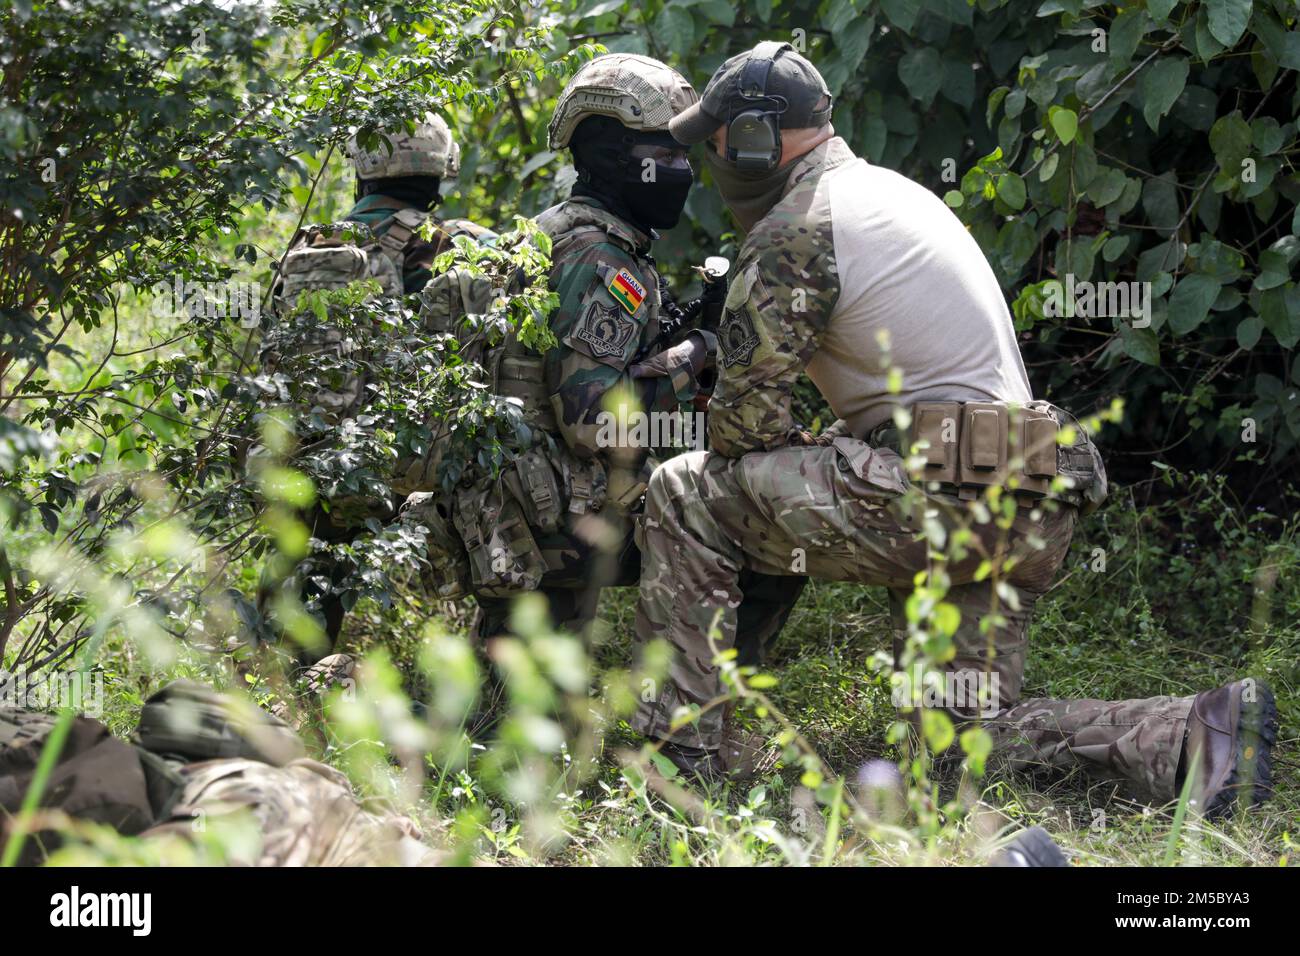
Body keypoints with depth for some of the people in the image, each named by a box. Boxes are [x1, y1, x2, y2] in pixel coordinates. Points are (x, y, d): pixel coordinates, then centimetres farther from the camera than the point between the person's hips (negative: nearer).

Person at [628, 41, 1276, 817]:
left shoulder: (794, 231, -8)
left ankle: (678, 753, -3)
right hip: (1028, 513, 9)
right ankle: (1195, 736, -3)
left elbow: (747, 416, -9)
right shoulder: (896, 191, 22)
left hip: (938, 494, -9)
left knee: (685, 495, -2)